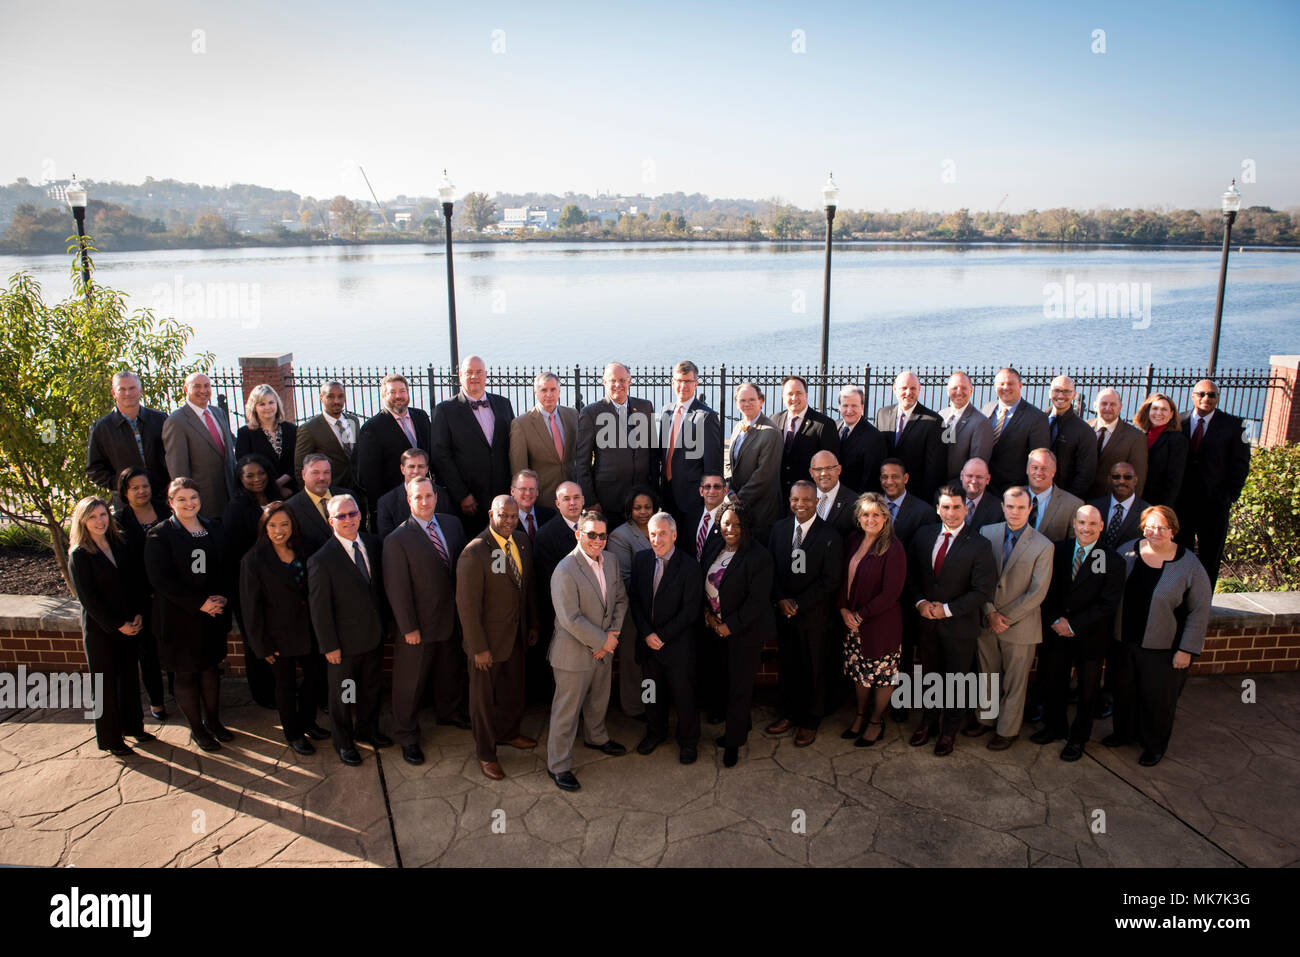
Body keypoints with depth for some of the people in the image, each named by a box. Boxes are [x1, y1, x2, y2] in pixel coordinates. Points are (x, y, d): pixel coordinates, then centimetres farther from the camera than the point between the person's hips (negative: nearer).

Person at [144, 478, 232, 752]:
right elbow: (161, 579, -16)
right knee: (187, 673, 7)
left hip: (213, 614, 5)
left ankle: (213, 720, 31)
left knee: (212, 667, 15)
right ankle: (197, 729, 20)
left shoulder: (212, 528, 7)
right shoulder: (159, 535, -10)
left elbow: (224, 567, 12)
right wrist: (199, 603, -20)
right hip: (180, 616, -5)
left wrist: (222, 597, -7)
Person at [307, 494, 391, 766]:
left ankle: (367, 730, 44)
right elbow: (319, 608, -15)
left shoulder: (374, 544, -3)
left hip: (375, 635, 5)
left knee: (371, 687, 22)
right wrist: (329, 646, -14)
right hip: (345, 641, -5)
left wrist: (385, 622, 8)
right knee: (342, 694, 13)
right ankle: (344, 742, 34)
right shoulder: (321, 560, -19)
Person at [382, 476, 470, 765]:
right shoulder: (397, 540, -16)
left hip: (452, 618, 6)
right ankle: (406, 736, 26)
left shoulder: (452, 524, 1)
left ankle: (449, 711, 50)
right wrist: (409, 628, -15)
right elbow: (397, 589, -15)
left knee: (452, 670, 25)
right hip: (419, 627, -6)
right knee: (410, 683, 8)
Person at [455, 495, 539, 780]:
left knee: (514, 687, 24)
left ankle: (508, 732, 49)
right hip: (488, 637, -7)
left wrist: (533, 624, 12)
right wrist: (478, 647, -20)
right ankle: (485, 752, 32)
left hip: (517, 634, 7)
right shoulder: (475, 551, -24)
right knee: (484, 695, 12)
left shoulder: (522, 541, -1)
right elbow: (467, 604, -22)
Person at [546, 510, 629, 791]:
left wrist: (613, 634, -4)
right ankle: (558, 765, 19)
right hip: (574, 652, -7)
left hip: (604, 648, 8)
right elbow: (571, 619, -26)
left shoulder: (611, 563, 0)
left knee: (599, 699, 27)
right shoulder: (565, 571, -24)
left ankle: (596, 737, 53)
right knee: (567, 710, 5)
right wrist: (602, 641, -19)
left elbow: (620, 599, 10)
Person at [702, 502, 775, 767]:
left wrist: (730, 626, -16)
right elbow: (704, 587, 16)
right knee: (729, 682, 14)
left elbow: (758, 599, -19)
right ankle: (742, 727, 33)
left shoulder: (758, 557, -17)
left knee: (740, 687, 3)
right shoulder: (713, 554, 5)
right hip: (719, 629, 6)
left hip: (745, 633, -6)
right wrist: (707, 613, 0)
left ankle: (733, 742, 16)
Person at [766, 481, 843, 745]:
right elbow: (771, 568, 5)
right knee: (788, 665, 15)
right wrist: (780, 600, -8)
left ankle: (810, 721, 26)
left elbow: (830, 581, -14)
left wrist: (798, 604, -15)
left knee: (814, 668, 9)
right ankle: (790, 713, 33)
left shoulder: (830, 537, -13)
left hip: (815, 615, -4)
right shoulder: (779, 528, 3)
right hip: (784, 612, 4)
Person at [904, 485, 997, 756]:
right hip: (927, 622, 4)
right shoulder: (924, 535, 0)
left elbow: (983, 591, -16)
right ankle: (928, 722, 39)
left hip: (959, 625, -3)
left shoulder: (979, 545, -14)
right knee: (930, 675, 19)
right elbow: (910, 575, 6)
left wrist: (947, 609, -19)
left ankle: (949, 731, 33)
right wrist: (920, 603, -11)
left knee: (955, 681, 13)